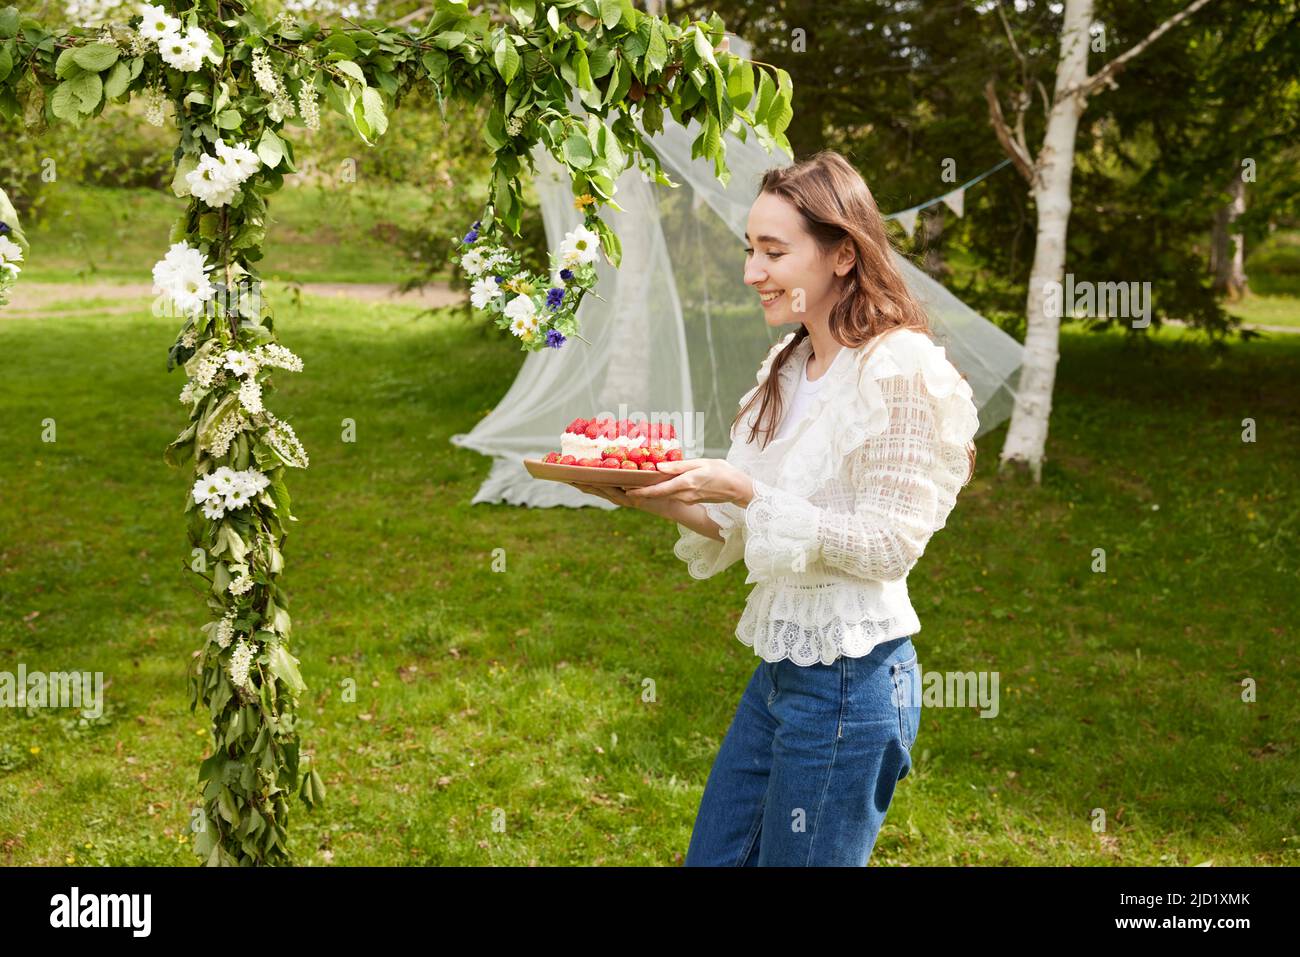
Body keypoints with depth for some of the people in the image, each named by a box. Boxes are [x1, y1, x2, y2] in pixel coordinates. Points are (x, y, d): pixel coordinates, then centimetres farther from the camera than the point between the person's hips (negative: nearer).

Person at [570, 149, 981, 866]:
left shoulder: (899, 367, -15)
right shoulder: (792, 366, 10)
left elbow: (888, 546, -19)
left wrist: (744, 491, -23)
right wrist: (662, 501, -4)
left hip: (850, 678, -8)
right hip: (779, 668, 8)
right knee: (712, 856, 17)